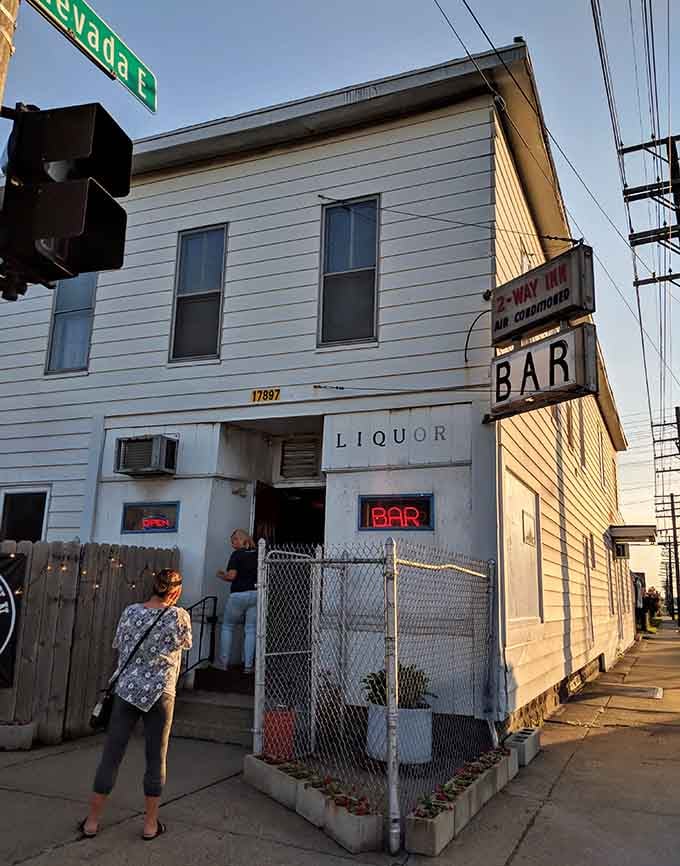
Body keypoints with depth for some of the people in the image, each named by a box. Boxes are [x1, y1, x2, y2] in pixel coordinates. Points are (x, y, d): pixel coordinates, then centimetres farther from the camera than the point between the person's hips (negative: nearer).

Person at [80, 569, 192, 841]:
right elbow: (185, 644, 8)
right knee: (156, 759, 10)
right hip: (159, 693, -2)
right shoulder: (179, 615, -9)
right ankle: (150, 824, 19)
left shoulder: (130, 612, -2)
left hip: (126, 689, 2)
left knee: (111, 755, 12)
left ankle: (92, 821, 22)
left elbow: (118, 645, 12)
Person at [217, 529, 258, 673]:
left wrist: (221, 575, 4)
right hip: (256, 594, 4)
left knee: (227, 627, 14)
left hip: (238, 595, -4)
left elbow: (231, 576, -15)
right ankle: (248, 665, 6)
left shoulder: (237, 554, -8)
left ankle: (224, 662, 16)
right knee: (251, 630, 7)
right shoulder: (258, 554, 6)